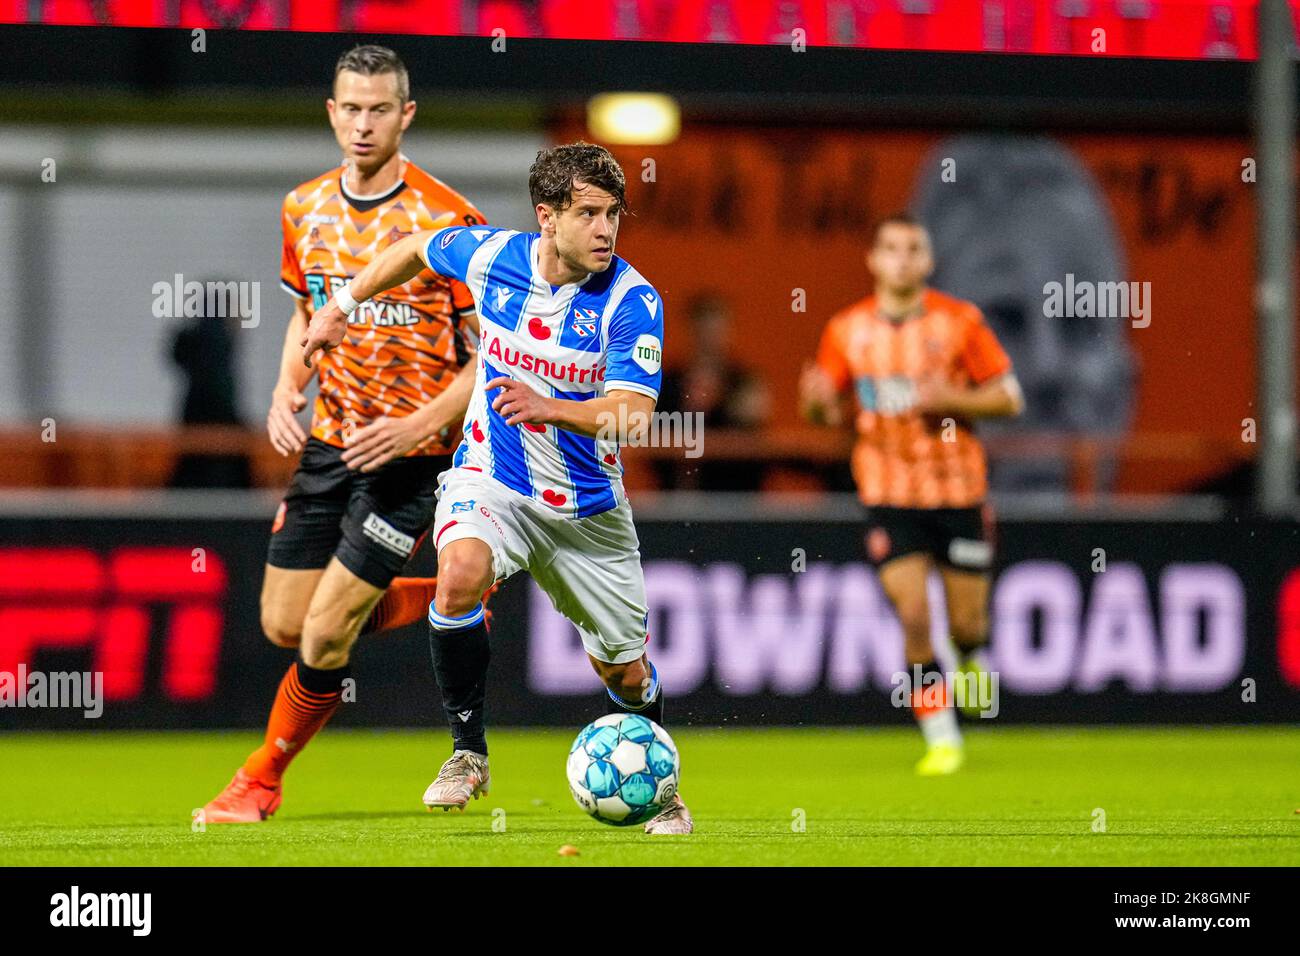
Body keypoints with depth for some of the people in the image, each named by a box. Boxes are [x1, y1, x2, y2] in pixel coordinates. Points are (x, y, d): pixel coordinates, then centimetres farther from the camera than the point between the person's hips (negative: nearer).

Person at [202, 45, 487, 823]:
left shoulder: (446, 220, -15)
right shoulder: (306, 210, 4)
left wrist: (418, 426, -21)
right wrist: (287, 392, 3)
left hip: (409, 455, -6)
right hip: (331, 442, 6)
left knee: (325, 636, -8)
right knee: (283, 624, 7)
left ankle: (262, 782, 14)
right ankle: (437, 600, 28)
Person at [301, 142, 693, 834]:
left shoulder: (634, 301, -20)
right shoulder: (491, 255, -10)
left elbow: (631, 414, -29)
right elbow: (416, 249, 12)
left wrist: (548, 407, -45)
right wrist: (343, 305, 20)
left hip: (587, 504, 0)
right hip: (489, 478, 0)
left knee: (625, 673, 9)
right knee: (461, 572, -33)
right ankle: (468, 753, -17)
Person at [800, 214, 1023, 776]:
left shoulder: (960, 322, -5)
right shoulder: (847, 330, 1)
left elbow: (1009, 397, -2)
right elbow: (824, 408, 10)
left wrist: (951, 399, -18)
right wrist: (818, 402, -15)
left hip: (957, 489, 0)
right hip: (888, 494, 0)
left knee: (967, 624, 3)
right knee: (913, 619, -11)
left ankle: (972, 658, 41)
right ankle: (941, 740, 1)